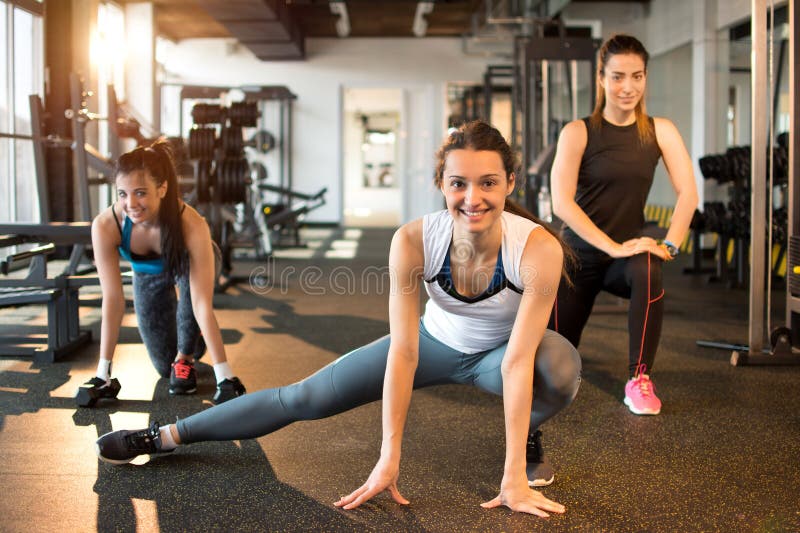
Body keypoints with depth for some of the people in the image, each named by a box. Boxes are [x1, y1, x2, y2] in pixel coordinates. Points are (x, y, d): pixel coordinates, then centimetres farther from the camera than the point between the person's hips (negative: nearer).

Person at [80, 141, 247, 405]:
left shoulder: (193, 226, -43)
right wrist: (103, 372, -30)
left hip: (186, 265, -2)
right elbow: (112, 300, -31)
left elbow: (202, 304, -42)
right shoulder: (105, 226, -37)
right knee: (164, 366, 5)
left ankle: (185, 356, -12)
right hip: (147, 275, 2)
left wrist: (225, 376, -44)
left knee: (191, 279, -39)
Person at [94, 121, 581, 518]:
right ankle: (165, 436, 9)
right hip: (435, 342, 1)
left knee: (560, 366, -36)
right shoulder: (413, 241, -31)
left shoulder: (538, 248, -36)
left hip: (499, 353, -1)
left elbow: (518, 361, -35)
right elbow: (402, 352, -28)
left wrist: (515, 477, -37)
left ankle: (527, 437, -2)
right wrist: (389, 461, -29)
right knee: (306, 397, -4)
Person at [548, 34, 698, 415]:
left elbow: (688, 192, -7)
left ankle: (639, 378, -21)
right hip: (581, 254, -1)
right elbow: (561, 203, -21)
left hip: (629, 249, 1)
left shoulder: (660, 131, -4)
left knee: (648, 272, -37)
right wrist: (613, 247, -26)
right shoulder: (578, 132, -12)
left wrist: (669, 245, -20)